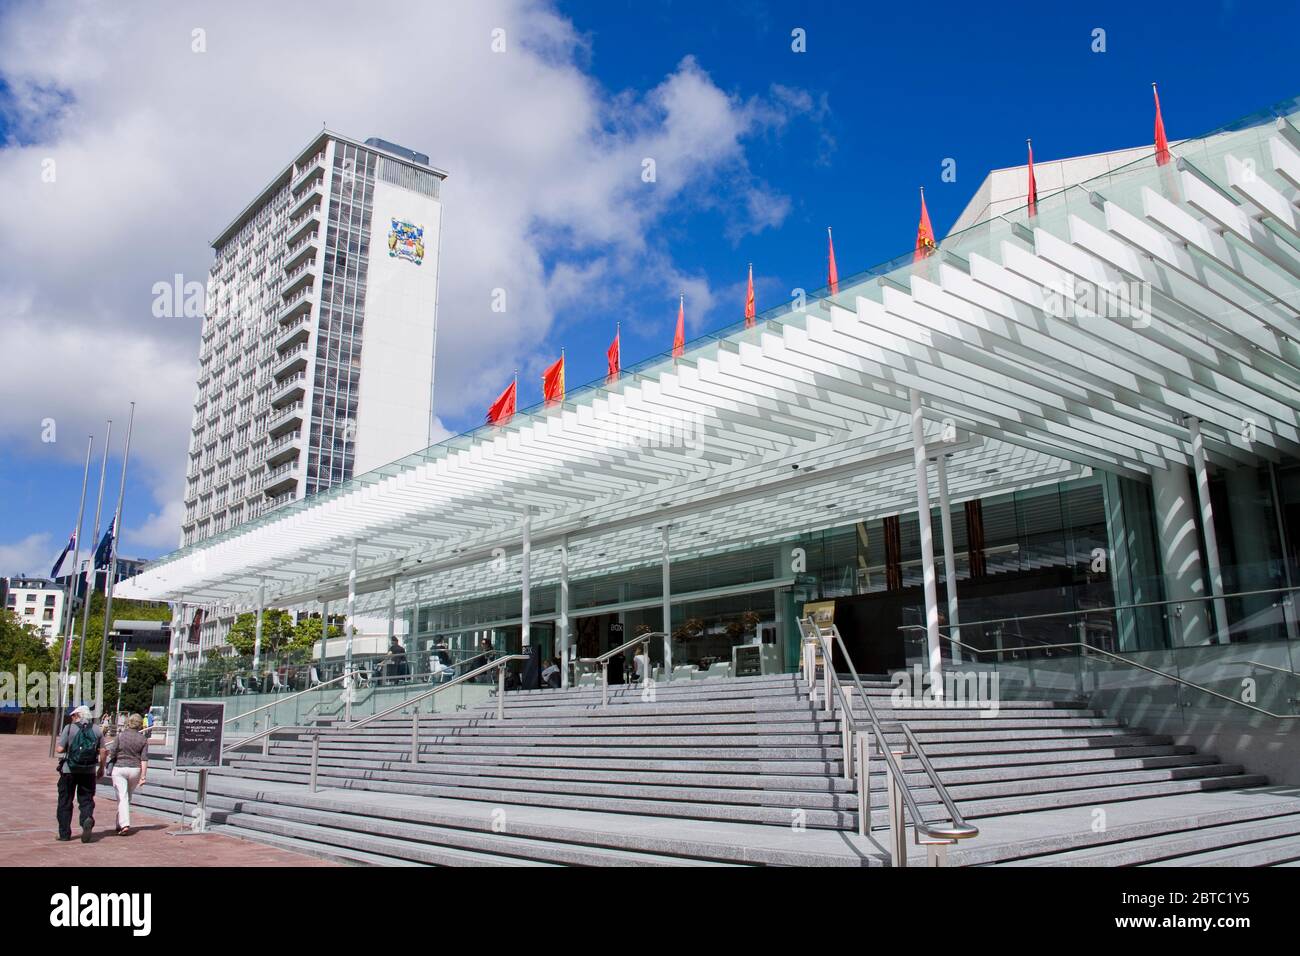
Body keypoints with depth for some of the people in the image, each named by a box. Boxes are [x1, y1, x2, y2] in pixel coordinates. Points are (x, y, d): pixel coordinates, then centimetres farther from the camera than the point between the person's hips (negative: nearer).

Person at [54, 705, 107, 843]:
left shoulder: (69, 728, -6)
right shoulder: (97, 730, 4)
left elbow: (59, 749, -10)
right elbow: (103, 752, 4)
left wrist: (57, 741, 13)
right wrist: (101, 768, 16)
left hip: (69, 770, -2)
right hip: (89, 771, 2)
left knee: (65, 802, 11)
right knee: (86, 800, 8)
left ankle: (64, 833, 14)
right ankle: (88, 819, -21)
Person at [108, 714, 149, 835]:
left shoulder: (120, 736, -5)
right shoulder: (143, 739, 0)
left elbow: (111, 754, -4)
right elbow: (144, 759, -4)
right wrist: (143, 777, -2)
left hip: (119, 768, -2)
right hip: (135, 770, 2)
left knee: (122, 797, -4)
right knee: (128, 797, 17)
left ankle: (124, 824, -16)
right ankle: (120, 823, 26)